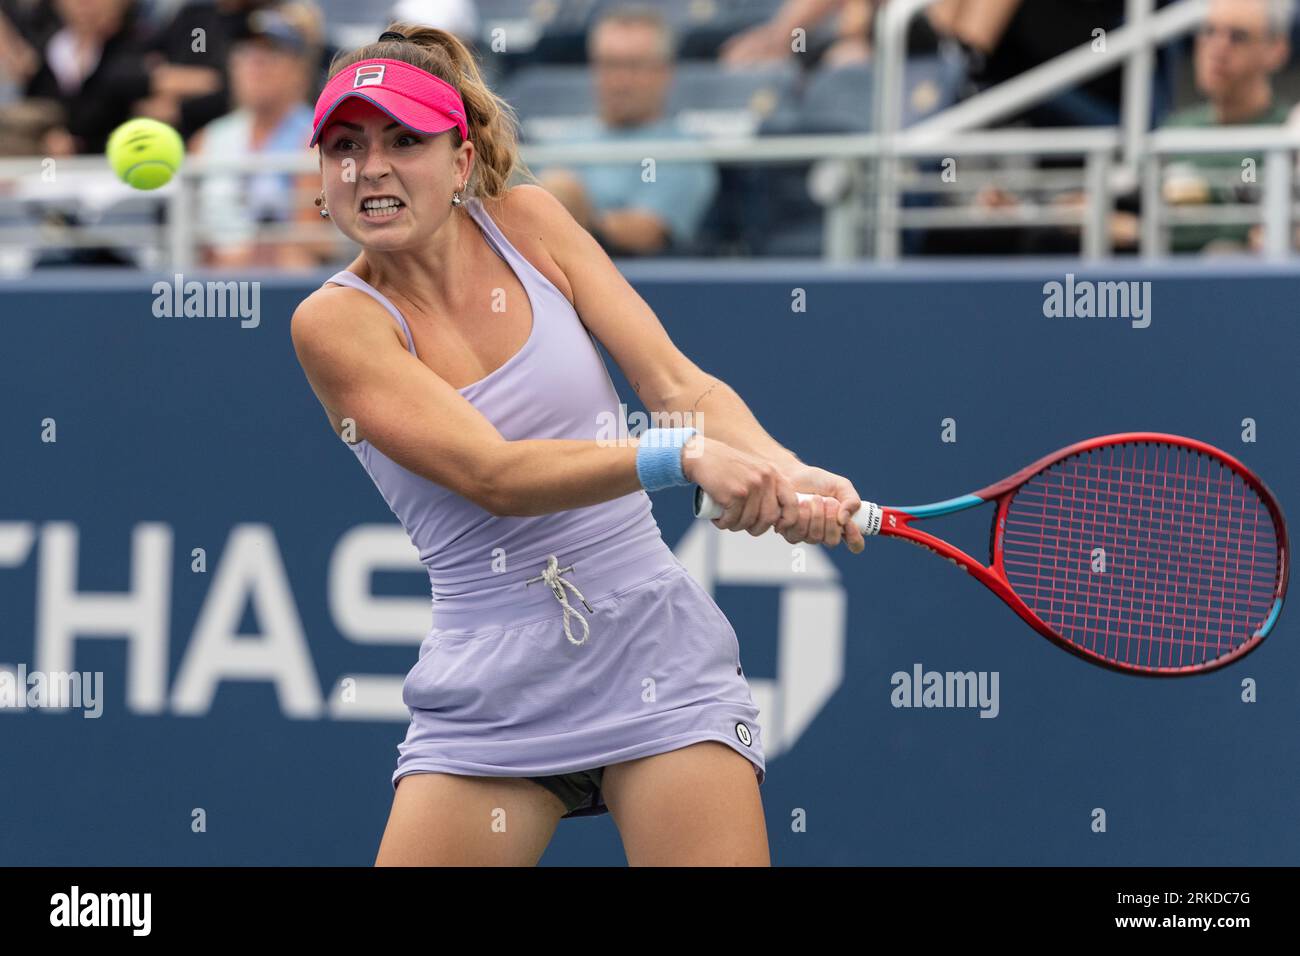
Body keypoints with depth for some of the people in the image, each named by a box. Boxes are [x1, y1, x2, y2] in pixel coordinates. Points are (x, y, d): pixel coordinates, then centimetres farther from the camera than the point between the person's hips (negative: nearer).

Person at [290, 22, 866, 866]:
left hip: (660, 662, 2)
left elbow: (678, 385, -3)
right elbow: (493, 474, -20)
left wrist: (783, 472, -23)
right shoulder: (337, 321, -8)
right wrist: (685, 455, -33)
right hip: (491, 694, -2)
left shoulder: (527, 220, 2)